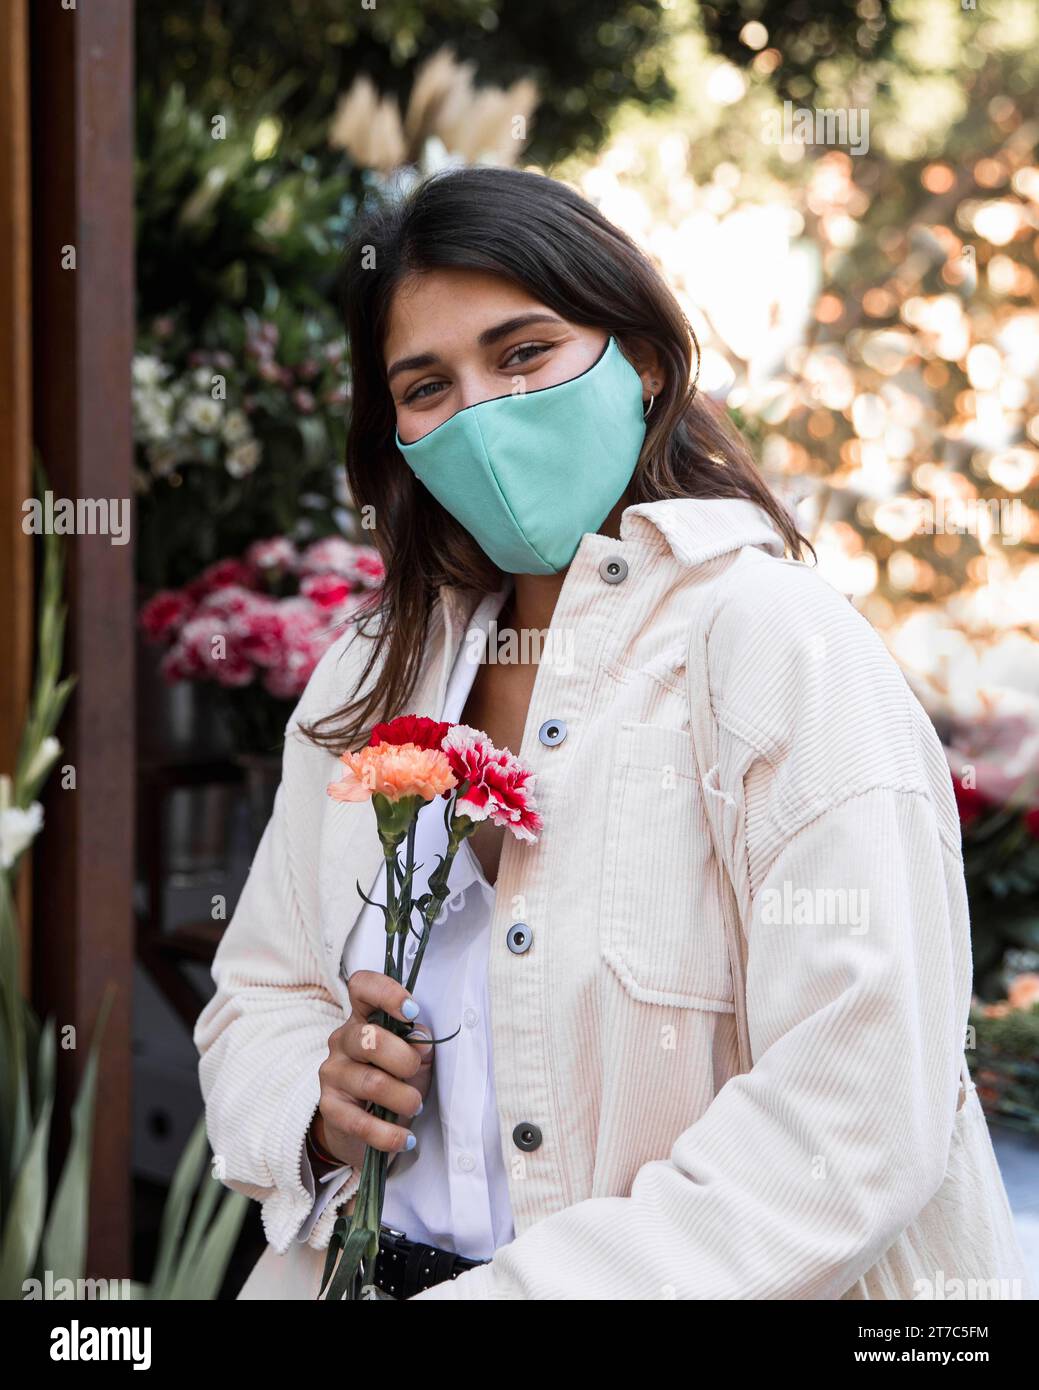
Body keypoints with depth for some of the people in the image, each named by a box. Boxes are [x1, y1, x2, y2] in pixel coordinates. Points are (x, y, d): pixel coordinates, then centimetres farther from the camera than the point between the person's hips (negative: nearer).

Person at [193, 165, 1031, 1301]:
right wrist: (315, 1105, -4)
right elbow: (256, 998, 18)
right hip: (368, 1275, 4)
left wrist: (511, 1289, -18)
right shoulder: (370, 673, 11)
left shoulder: (774, 642, -9)